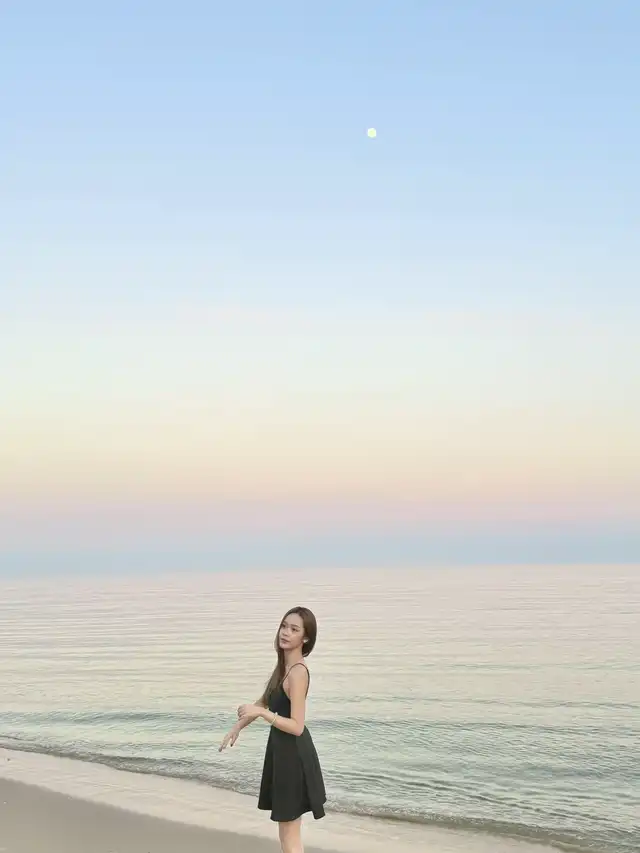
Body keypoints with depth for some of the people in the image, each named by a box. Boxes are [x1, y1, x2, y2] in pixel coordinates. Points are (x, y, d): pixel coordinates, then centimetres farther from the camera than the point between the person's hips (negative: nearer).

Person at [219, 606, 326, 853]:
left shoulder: (298, 673, -23)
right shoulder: (283, 665, 6)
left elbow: (297, 726, -26)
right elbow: (263, 702, 21)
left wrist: (260, 713, -26)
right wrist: (237, 727, 21)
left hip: (293, 753, -10)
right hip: (283, 749, 10)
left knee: (289, 831, 1)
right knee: (289, 826, 21)